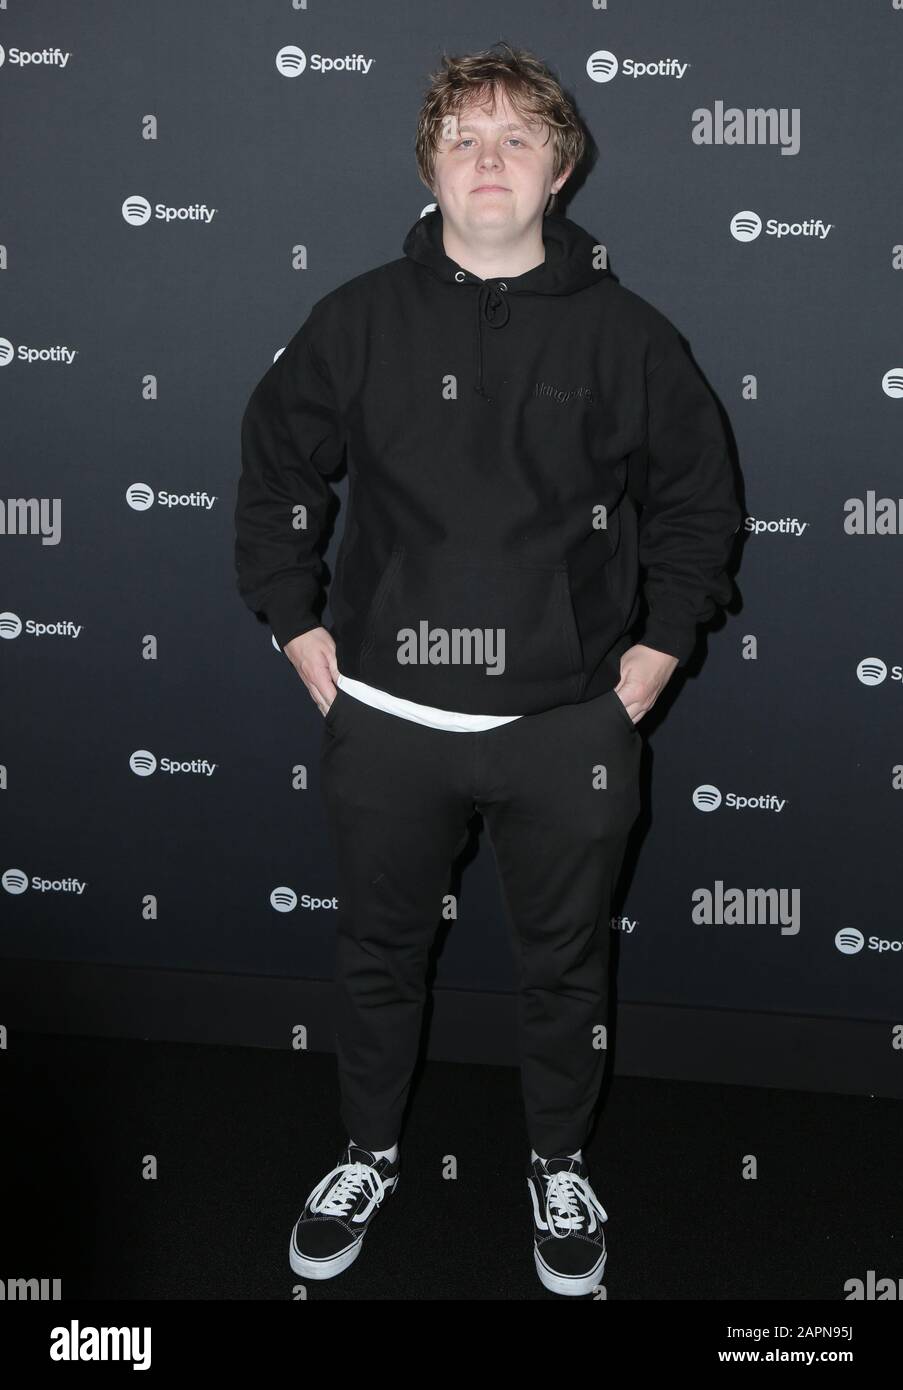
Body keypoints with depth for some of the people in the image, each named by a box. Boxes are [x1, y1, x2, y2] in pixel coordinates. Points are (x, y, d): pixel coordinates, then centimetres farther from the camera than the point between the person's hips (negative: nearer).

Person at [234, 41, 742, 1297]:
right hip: (386, 719, 1)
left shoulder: (624, 333, -2)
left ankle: (560, 1168, 39)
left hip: (569, 724, 0)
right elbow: (276, 469, 9)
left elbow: (698, 500, 7)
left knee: (565, 964, 15)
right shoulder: (360, 319, 0)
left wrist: (657, 651, 1)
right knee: (378, 953, 17)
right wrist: (300, 627, 3)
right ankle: (368, 1154, 40)